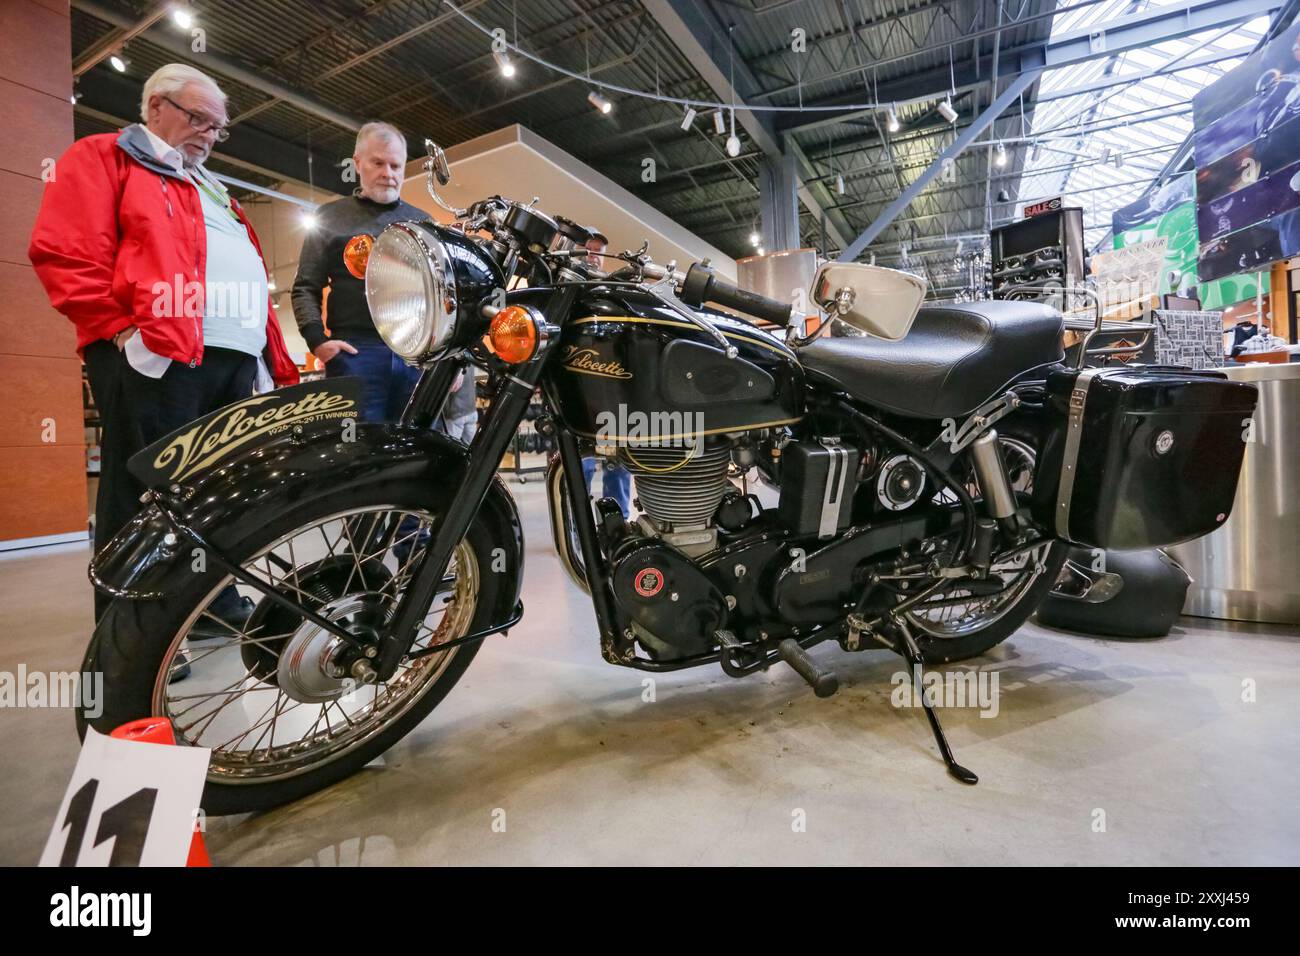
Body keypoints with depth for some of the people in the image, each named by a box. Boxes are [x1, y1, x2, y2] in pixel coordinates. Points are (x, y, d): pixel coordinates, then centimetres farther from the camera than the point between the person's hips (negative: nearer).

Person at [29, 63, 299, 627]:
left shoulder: (213, 191, 32)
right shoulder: (102, 158, 10)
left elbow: (249, 282, 27)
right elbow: (64, 252, -4)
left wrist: (276, 358, 17)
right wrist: (122, 328, -14)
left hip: (236, 360, 8)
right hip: (156, 358, -7)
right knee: (145, 496, -5)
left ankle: (217, 600, 22)